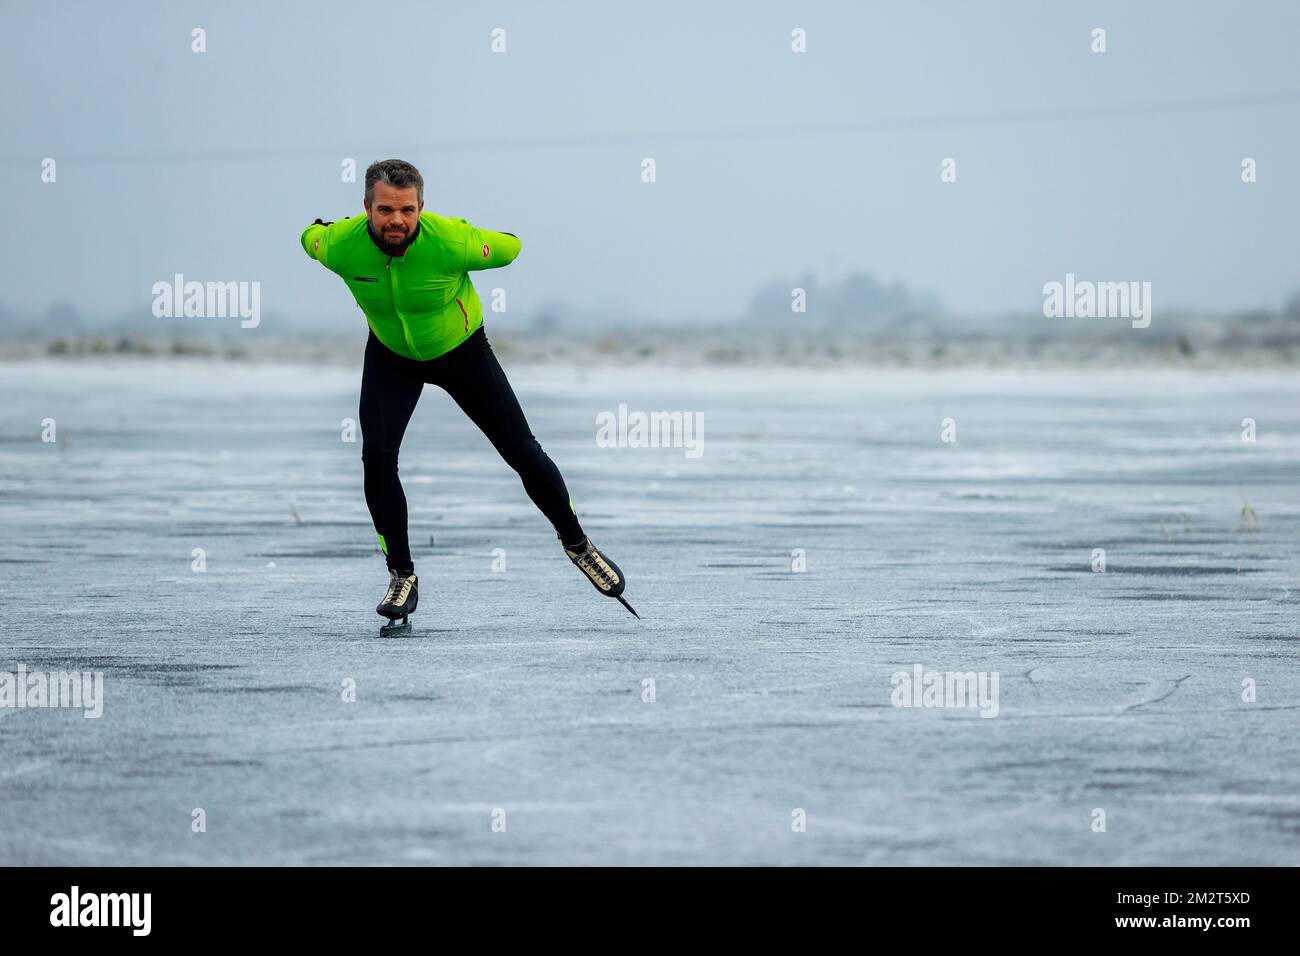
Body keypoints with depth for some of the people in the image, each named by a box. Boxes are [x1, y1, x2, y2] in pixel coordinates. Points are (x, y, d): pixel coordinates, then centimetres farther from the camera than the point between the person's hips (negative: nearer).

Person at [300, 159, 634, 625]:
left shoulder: (452, 241, -36)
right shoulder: (340, 246, -29)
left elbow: (509, 247, -16)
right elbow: (311, 234, -4)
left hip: (461, 351, -1)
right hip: (390, 356, 1)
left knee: (522, 452, 2)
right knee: (377, 456, -16)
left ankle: (577, 544, 26)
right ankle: (402, 575, 1)